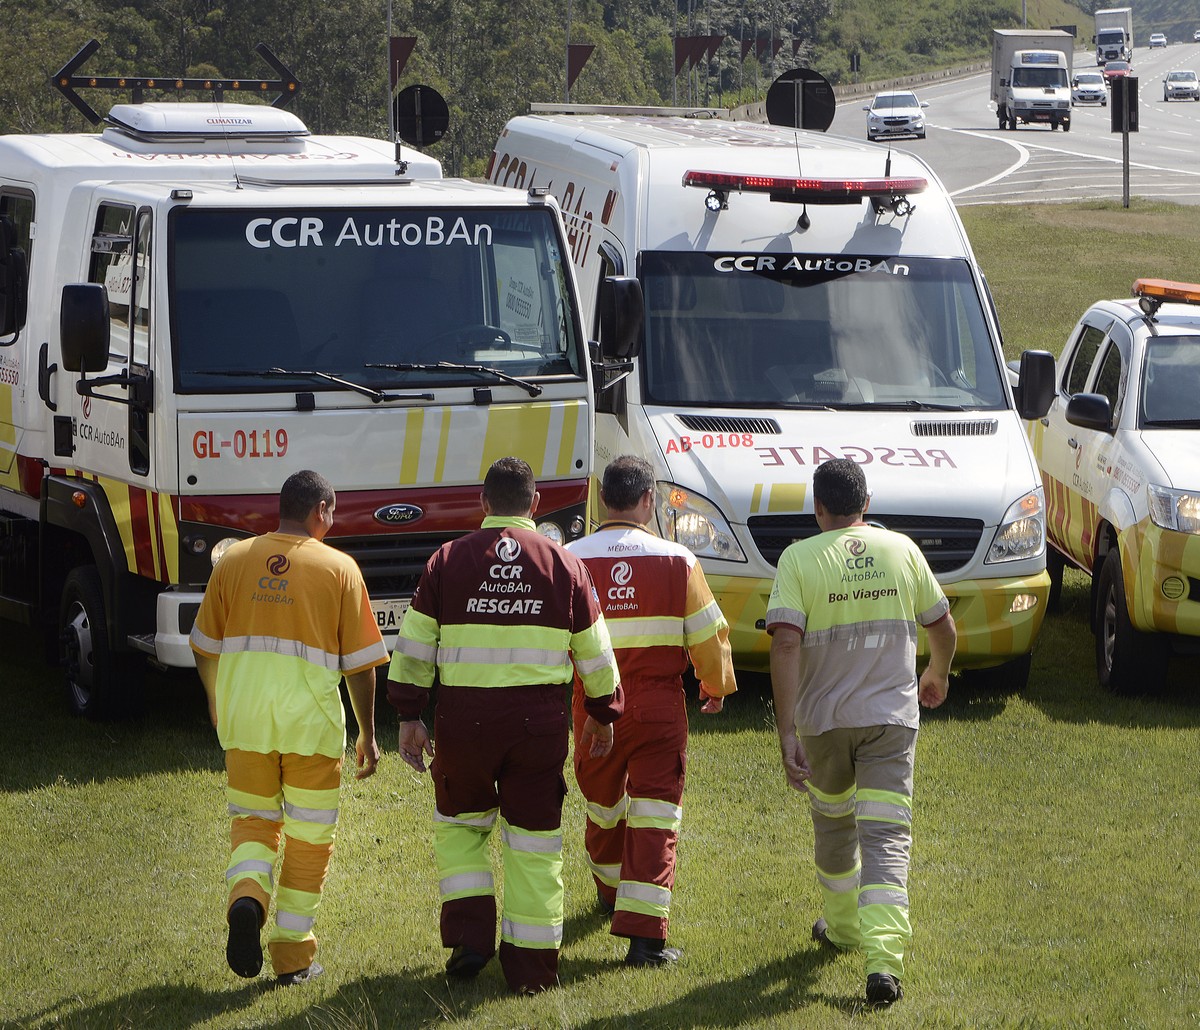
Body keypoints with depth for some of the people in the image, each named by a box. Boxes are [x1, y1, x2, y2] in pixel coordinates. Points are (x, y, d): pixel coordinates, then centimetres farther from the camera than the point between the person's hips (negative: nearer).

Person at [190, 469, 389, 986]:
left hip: (244, 718, 2)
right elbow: (359, 662, 0)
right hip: (311, 720, -2)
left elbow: (205, 648, 12)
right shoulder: (339, 569, -2)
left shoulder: (234, 561, 5)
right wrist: (368, 734, 9)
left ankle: (247, 897, -14)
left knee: (253, 821, 16)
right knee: (308, 837, 10)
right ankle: (293, 954, 13)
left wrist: (215, 703, 29)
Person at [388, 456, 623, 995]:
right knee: (534, 838, 8)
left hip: (464, 716, -1)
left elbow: (413, 648, 1)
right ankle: (532, 965, 9)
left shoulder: (448, 560, 1)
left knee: (460, 824, 19)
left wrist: (409, 716, 7)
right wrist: (607, 714, 24)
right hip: (540, 718, 1)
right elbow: (596, 657, 11)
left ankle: (469, 936, 7)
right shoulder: (563, 565, 4)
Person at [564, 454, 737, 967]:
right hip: (659, 708, -2)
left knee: (603, 804, 23)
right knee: (654, 816, -3)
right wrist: (717, 685, 18)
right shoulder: (677, 560, -7)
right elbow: (708, 634, -1)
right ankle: (644, 933, -12)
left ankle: (611, 888, 48)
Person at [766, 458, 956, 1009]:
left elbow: (786, 644, -17)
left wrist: (785, 732, -18)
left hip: (823, 718, 0)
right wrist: (937, 673, 32)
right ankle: (884, 958, -21)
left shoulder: (798, 558, -7)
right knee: (886, 839, -4)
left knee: (833, 823, 24)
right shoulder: (901, 550, 1)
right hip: (893, 715, 0)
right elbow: (943, 627, 11)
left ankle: (842, 927, 41)